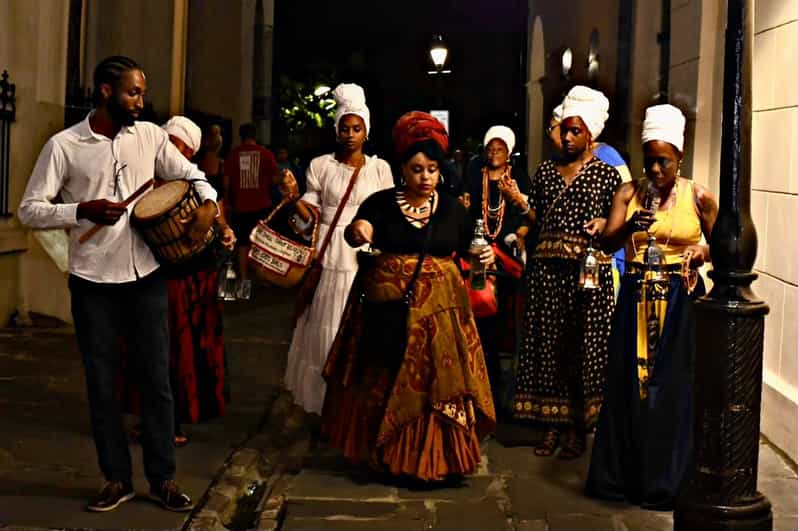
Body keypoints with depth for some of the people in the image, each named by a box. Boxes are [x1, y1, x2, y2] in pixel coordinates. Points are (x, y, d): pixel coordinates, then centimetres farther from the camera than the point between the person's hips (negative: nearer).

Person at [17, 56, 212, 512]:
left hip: (146, 276, 2)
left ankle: (164, 478, 16)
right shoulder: (64, 145, -7)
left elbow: (190, 174, 13)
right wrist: (83, 210, -21)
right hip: (93, 282, -2)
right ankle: (117, 478, 21)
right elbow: (30, 210, -6)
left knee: (156, 377, 5)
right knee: (102, 382, 7)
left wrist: (207, 202, -9)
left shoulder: (150, 135, 1)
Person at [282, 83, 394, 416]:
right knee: (327, 328, 2)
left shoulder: (379, 168, 7)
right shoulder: (320, 166, 6)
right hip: (330, 254, 0)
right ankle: (326, 405, 13)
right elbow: (311, 213, 7)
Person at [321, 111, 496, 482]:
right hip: (387, 306, -1)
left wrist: (483, 257, -9)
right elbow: (355, 236, -7)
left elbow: (466, 253, 11)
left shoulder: (452, 208, 6)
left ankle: (433, 458, 14)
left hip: (438, 308, 1)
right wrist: (357, 229, -29)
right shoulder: (381, 203, 2)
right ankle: (386, 453, 23)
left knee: (436, 380, 0)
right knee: (386, 382, 6)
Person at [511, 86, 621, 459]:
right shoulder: (546, 171, 13)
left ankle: (578, 428, 12)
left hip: (588, 268, -3)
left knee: (583, 344, 0)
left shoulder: (606, 174, 3)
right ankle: (551, 424, 15)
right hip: (547, 267, 3)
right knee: (547, 341, 4)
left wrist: (603, 224, -15)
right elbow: (535, 216, 13)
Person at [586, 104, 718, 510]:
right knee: (629, 384, 4)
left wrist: (704, 252, -13)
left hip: (680, 300, -1)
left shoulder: (699, 197, -1)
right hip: (637, 298, 1)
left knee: (673, 388, 2)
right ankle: (624, 475, 18)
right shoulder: (629, 193, 2)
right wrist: (630, 226, -28)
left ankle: (666, 481, 17)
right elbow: (607, 242, -9)